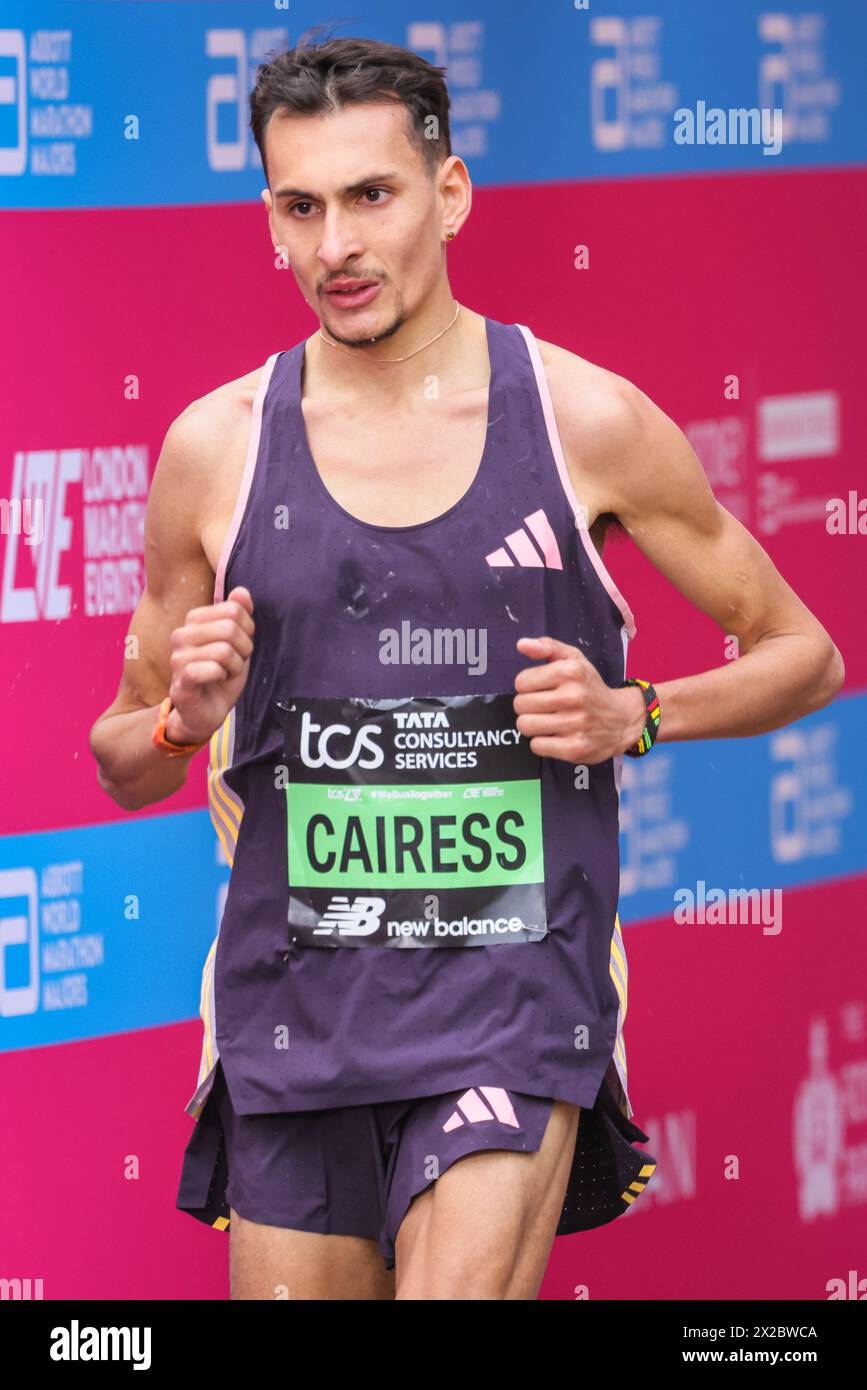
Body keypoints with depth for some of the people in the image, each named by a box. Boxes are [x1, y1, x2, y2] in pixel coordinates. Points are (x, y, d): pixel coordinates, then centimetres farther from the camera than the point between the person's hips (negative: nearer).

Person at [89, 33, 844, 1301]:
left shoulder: (588, 423, -2)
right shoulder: (217, 448, 3)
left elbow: (804, 657, 8)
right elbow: (124, 768, 14)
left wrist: (631, 716, -9)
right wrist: (184, 721, -9)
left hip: (513, 1003, -3)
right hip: (293, 1003, 3)